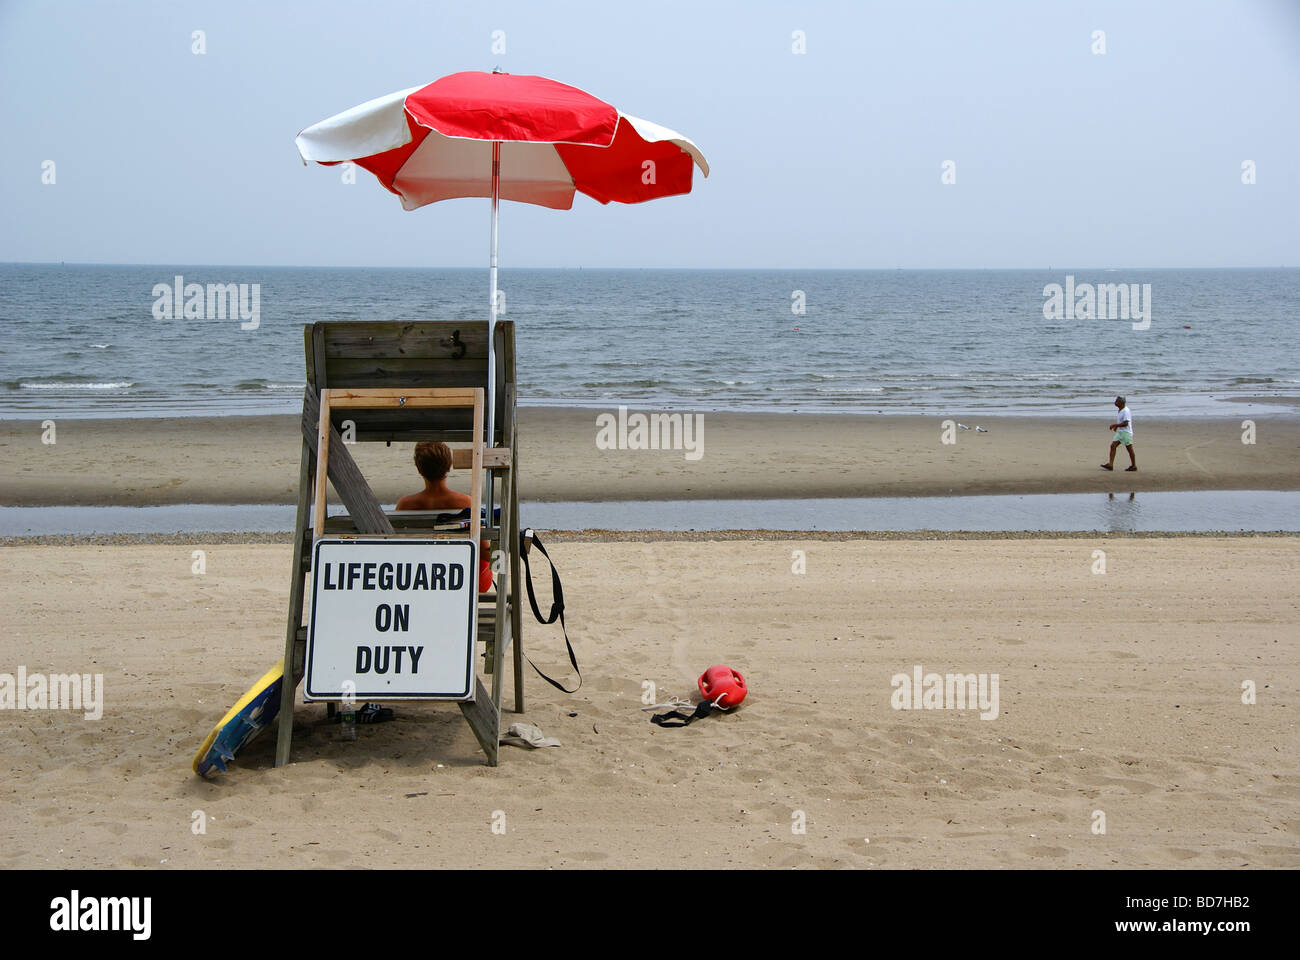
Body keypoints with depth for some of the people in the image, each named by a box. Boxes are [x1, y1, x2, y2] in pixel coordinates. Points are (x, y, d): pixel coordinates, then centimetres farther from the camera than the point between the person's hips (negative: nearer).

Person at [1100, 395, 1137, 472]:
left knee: (1129, 449, 1)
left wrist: (1115, 425, -20)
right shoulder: (1120, 410, 11)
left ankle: (1134, 466, 12)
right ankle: (1110, 465, -6)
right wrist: (1116, 426, 16)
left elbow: (1125, 423, -24)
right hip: (1119, 432, 10)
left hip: (1126, 432, -10)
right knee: (1113, 446, -1)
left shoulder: (1126, 411, -18)